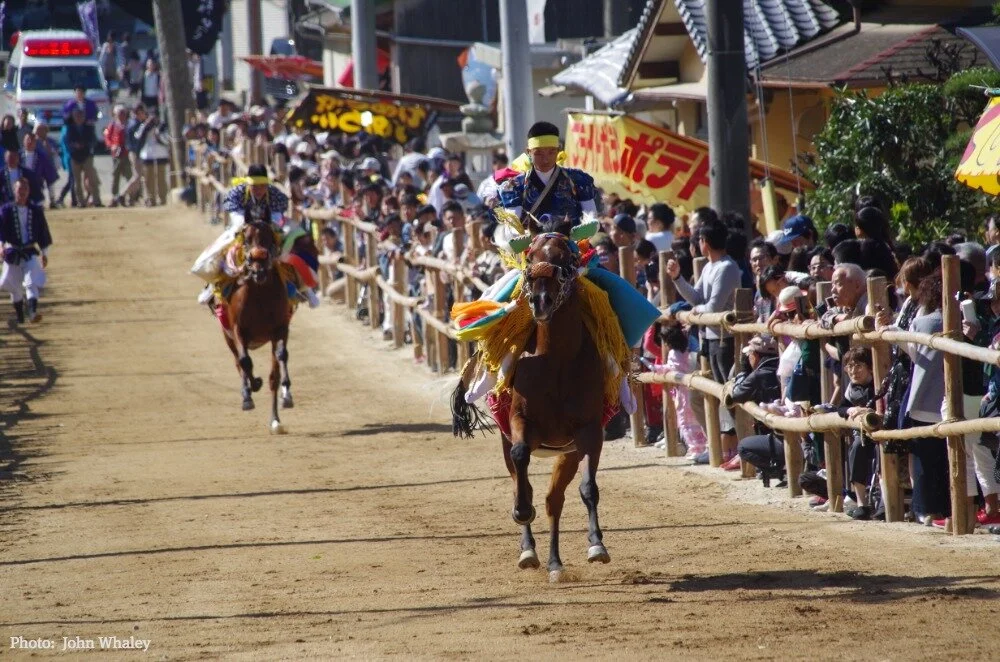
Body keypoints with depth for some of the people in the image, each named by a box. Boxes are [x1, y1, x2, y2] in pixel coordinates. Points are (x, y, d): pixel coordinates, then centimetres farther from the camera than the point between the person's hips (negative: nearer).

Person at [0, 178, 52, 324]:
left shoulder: (36, 210, 2)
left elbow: (43, 232, 10)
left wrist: (44, 253, 11)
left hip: (31, 253, 0)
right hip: (13, 253, 0)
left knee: (32, 284, -17)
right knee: (14, 287, 9)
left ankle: (33, 312, -28)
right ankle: (19, 316, 25)